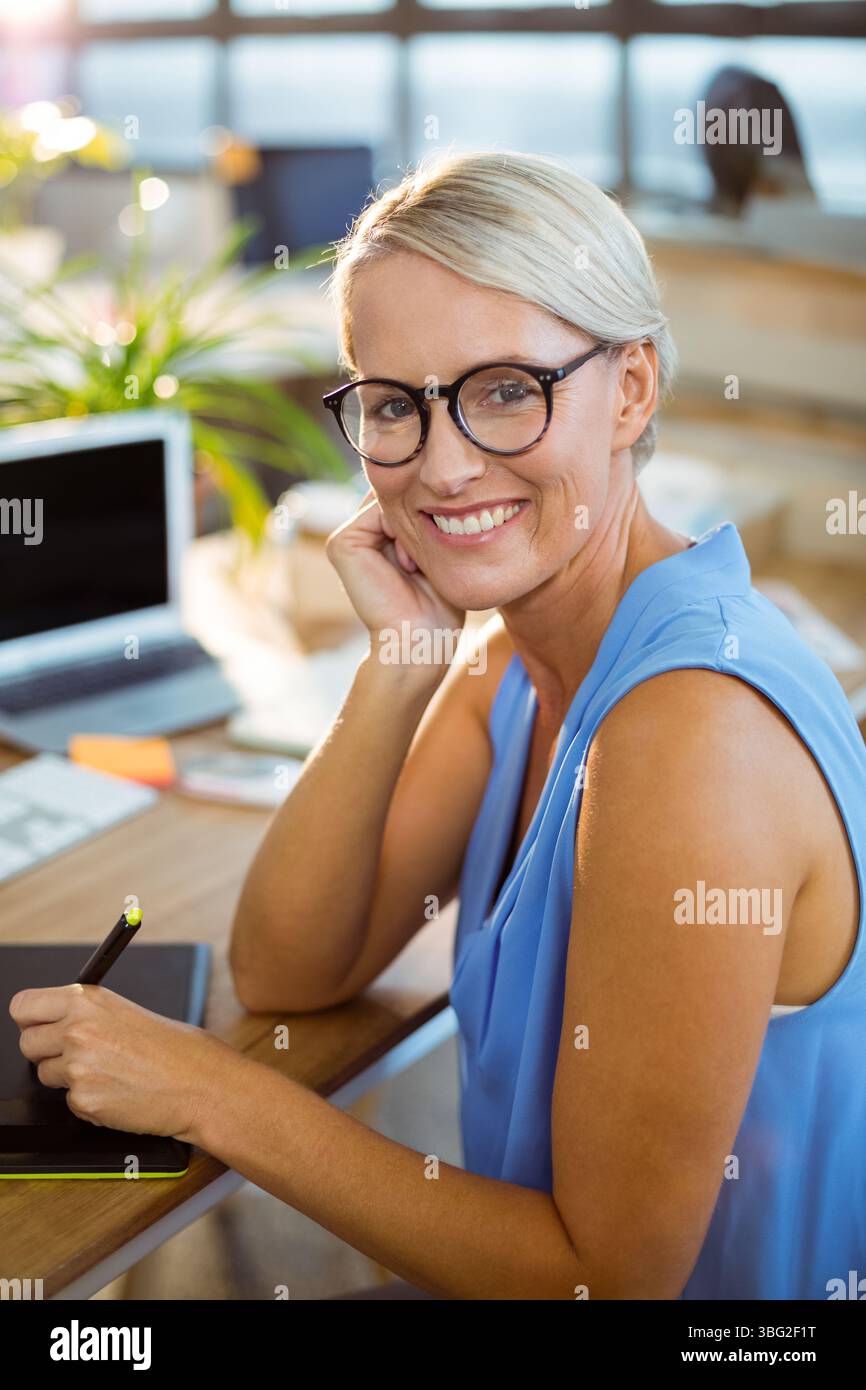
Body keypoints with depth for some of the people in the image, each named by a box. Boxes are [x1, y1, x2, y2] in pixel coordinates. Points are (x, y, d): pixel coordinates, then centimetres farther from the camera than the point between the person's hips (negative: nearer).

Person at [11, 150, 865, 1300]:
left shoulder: (695, 729, -29)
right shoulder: (511, 662, -2)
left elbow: (607, 1273, -24)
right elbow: (283, 974, -1)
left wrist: (214, 1094, -18)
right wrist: (405, 665, -14)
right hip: (559, 1256, 6)